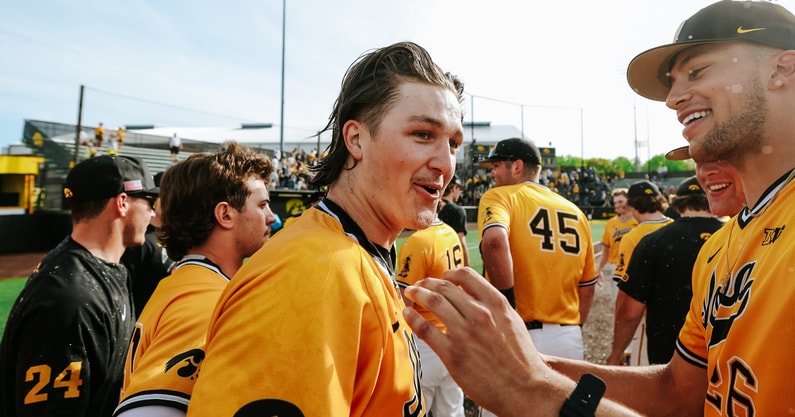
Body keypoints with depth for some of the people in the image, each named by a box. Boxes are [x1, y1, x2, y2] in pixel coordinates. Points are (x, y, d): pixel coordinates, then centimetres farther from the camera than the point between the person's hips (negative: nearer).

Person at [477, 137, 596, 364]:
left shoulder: (500, 197, -6)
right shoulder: (575, 211, 11)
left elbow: (494, 240, -28)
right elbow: (587, 286, 14)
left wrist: (507, 309, -21)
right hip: (569, 339, 6)